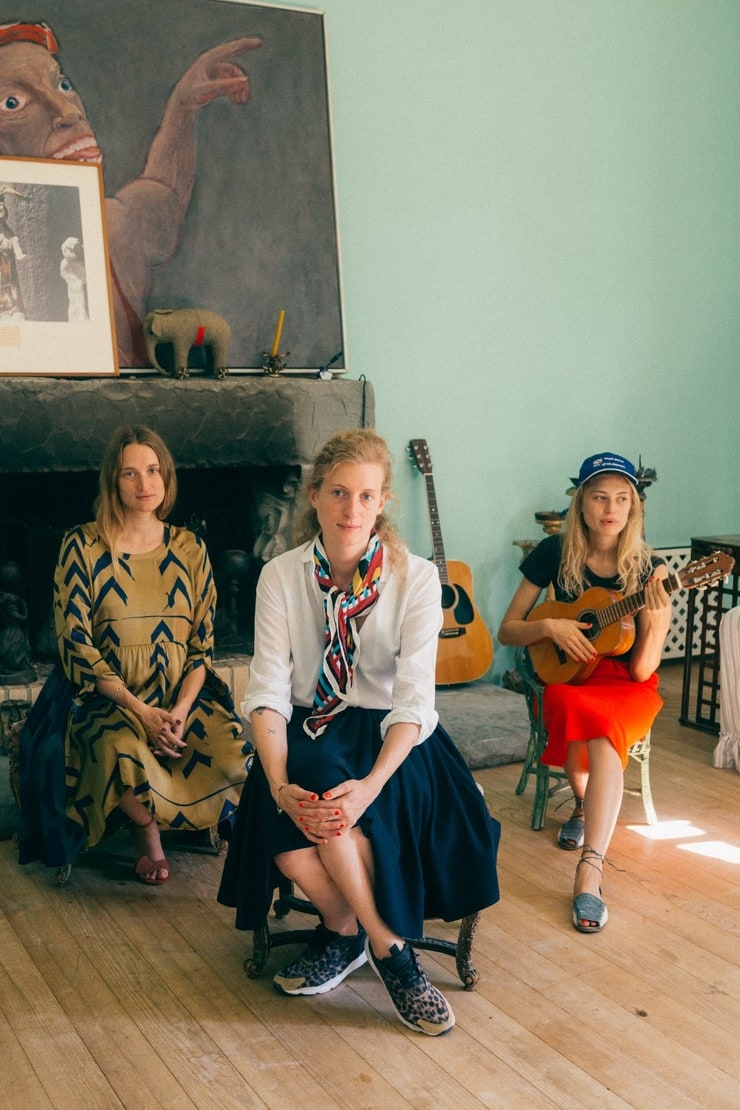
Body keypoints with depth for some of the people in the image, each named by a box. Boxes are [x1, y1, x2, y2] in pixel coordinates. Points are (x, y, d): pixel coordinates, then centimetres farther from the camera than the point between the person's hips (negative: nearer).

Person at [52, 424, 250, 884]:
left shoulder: (189, 548, 7)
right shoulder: (83, 545, -2)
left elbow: (203, 643, 5)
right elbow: (76, 644, -7)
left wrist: (182, 710, -13)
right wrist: (141, 711, -16)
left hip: (183, 693, 2)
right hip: (112, 696, -2)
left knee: (235, 751, -27)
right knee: (125, 754, -35)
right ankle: (149, 834, 0)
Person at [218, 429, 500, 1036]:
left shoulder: (416, 577, -7)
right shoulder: (282, 576, -1)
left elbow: (414, 700, -14)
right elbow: (267, 691, -8)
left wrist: (370, 784, -32)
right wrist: (279, 783, -26)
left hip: (388, 739, -2)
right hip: (308, 732, 2)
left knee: (332, 796, -35)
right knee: (287, 837, -29)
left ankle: (346, 930, -6)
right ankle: (388, 947, -1)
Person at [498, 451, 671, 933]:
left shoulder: (649, 569, -8)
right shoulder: (555, 553, -4)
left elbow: (642, 670, -11)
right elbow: (507, 632, 1)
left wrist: (657, 622, -29)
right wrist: (550, 627, -18)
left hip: (627, 687, -1)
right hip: (569, 680, 1)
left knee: (603, 734, -35)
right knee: (581, 717, -34)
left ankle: (590, 871, -38)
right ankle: (586, 804, -1)